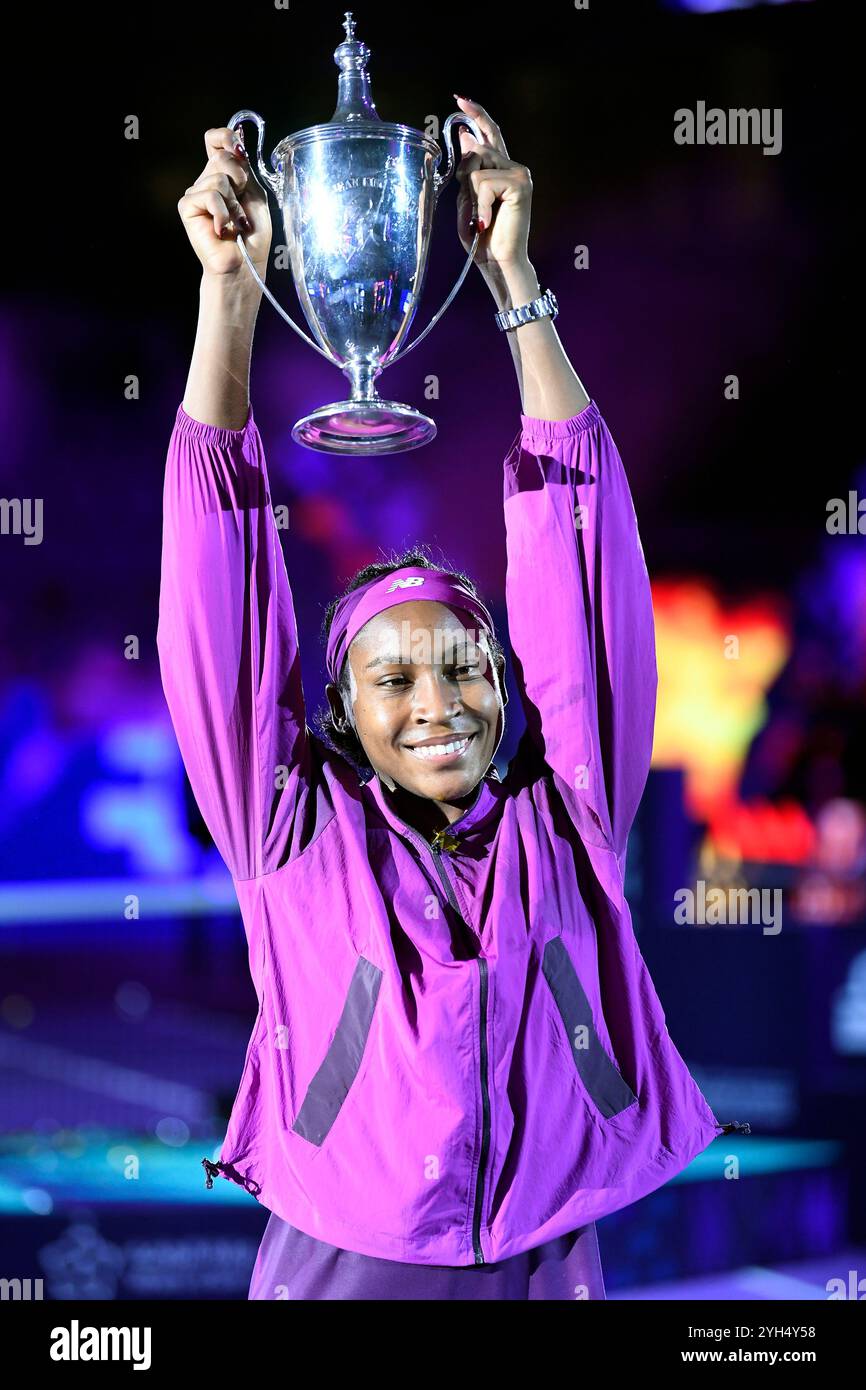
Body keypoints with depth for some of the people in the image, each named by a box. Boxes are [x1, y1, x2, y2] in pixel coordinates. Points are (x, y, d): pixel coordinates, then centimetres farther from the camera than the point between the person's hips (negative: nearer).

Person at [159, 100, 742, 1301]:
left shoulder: (563, 822, 1)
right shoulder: (298, 829, -1)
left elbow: (574, 523, -2)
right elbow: (221, 557, -4)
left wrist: (514, 278, -4)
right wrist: (229, 288, -8)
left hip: (547, 1269, 1)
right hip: (336, 1268, -1)